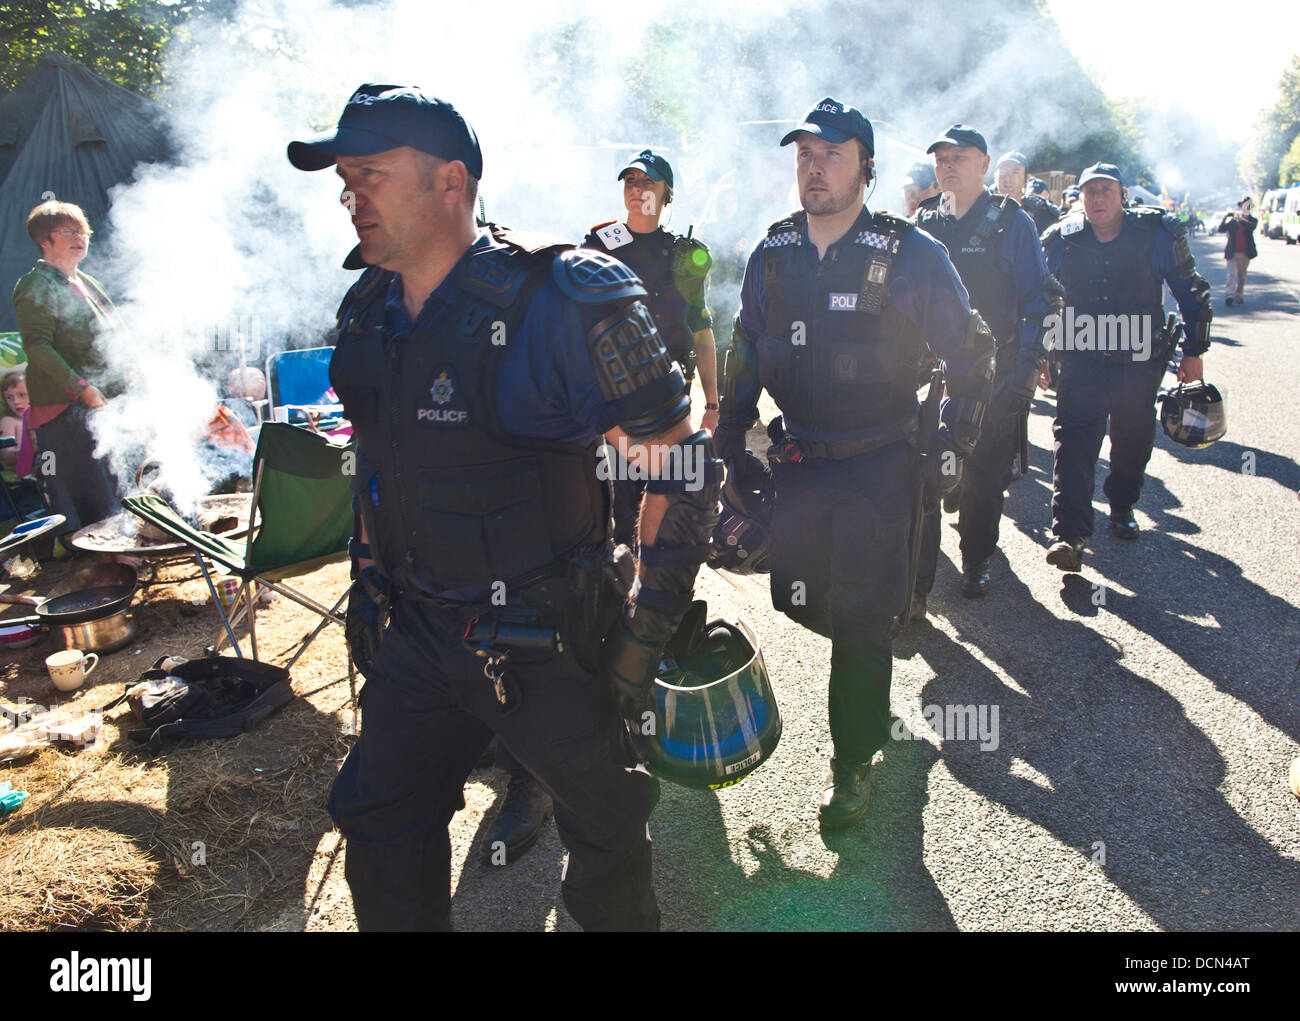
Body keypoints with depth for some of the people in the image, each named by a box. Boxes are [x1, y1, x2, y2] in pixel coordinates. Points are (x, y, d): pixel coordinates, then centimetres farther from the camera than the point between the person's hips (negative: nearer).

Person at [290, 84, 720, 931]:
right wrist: (368, 588, 19)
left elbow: (686, 468, -17)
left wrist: (647, 631, -16)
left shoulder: (562, 302, -21)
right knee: (378, 823, 18)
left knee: (604, 829, 14)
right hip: (412, 634, 6)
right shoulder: (368, 308, 2)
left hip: (547, 644, -6)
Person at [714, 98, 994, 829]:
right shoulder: (772, 256, 4)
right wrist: (732, 448, 9)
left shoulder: (912, 255, -8)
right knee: (802, 601, 9)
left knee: (861, 622, 1)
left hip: (879, 466, -4)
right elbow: (745, 360, 12)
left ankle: (855, 762, 19)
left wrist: (953, 448, -4)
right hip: (796, 461, 4)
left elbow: (971, 354, 0)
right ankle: (870, 656, 44)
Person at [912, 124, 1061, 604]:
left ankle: (976, 561, 30)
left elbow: (1038, 301, -3)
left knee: (984, 474, 8)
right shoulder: (925, 224, 8)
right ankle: (914, 585, -1)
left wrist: (1023, 370, -12)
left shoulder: (1012, 222, 0)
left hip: (993, 371, -1)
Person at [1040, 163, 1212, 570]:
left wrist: (1193, 351, 5)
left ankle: (1122, 507, 39)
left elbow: (1191, 292, 5)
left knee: (1133, 439, 13)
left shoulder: (1158, 234, -4)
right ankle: (1070, 534, -17)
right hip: (1080, 361, -1)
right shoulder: (1061, 241, -1)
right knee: (1073, 440, -13)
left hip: (1139, 362, 1)